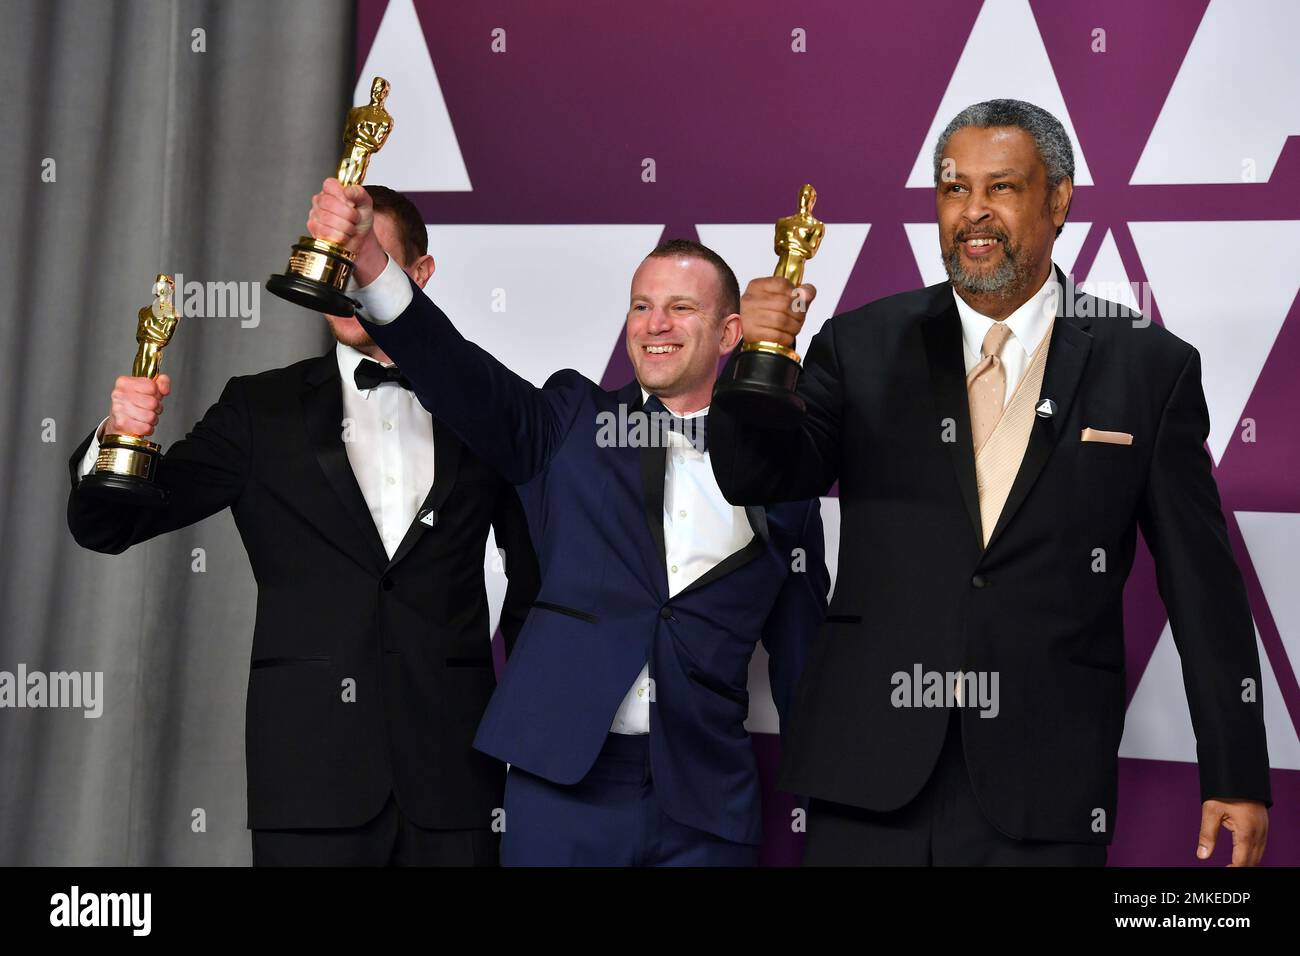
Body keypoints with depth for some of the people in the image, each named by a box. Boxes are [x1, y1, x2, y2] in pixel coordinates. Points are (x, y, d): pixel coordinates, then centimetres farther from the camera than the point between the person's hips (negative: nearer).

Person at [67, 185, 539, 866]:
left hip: (452, 763, 1)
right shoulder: (262, 410, 7)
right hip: (311, 770, 0)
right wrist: (120, 436, -18)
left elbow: (535, 577, 17)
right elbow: (105, 526, 1)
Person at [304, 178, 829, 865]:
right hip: (565, 782, 0)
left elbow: (801, 653, 12)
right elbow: (463, 377, -8)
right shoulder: (571, 423, 8)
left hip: (706, 805, 1)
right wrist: (364, 255, -23)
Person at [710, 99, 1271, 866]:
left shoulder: (1149, 366, 2)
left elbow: (1203, 586, 3)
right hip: (870, 774, 1)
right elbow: (757, 479, -2)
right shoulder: (864, 348, 6)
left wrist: (1237, 775, 2)